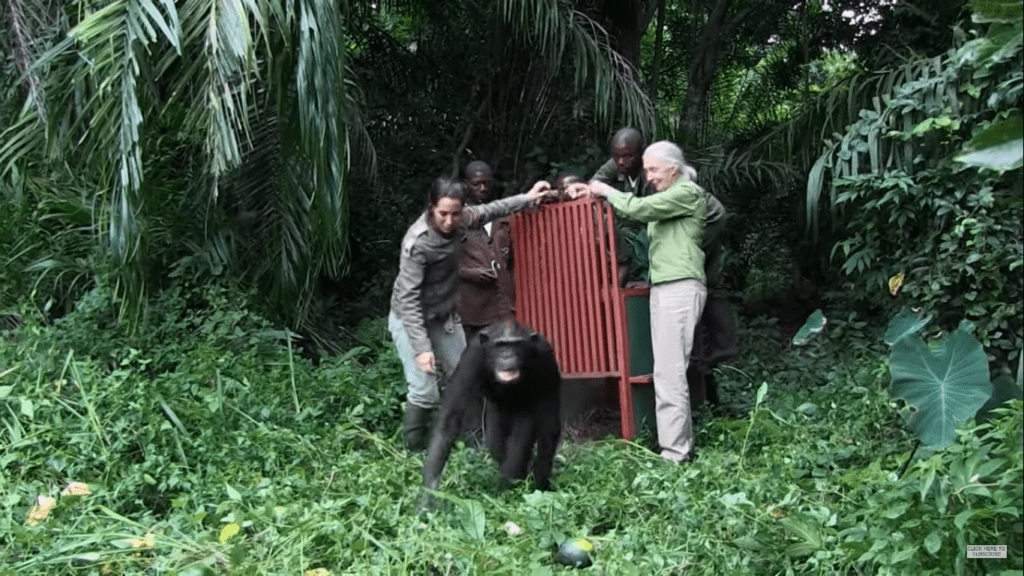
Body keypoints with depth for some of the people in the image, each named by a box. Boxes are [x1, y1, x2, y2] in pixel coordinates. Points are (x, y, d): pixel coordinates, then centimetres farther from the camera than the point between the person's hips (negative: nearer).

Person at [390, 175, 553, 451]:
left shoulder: (460, 218, -12)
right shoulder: (417, 244, -31)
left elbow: (487, 211, 11)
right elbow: (408, 298, -29)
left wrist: (526, 199, 15)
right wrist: (422, 348, -33)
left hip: (446, 316, 7)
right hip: (411, 319, -7)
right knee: (424, 393, -12)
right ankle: (413, 449, 9)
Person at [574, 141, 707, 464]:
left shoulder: (687, 192, -5)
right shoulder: (668, 198, 25)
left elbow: (639, 209, -14)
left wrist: (607, 191, 0)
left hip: (680, 288, -10)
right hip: (663, 288, 10)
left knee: (669, 373, -12)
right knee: (669, 371, 10)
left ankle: (674, 453, -9)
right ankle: (683, 445, 16)